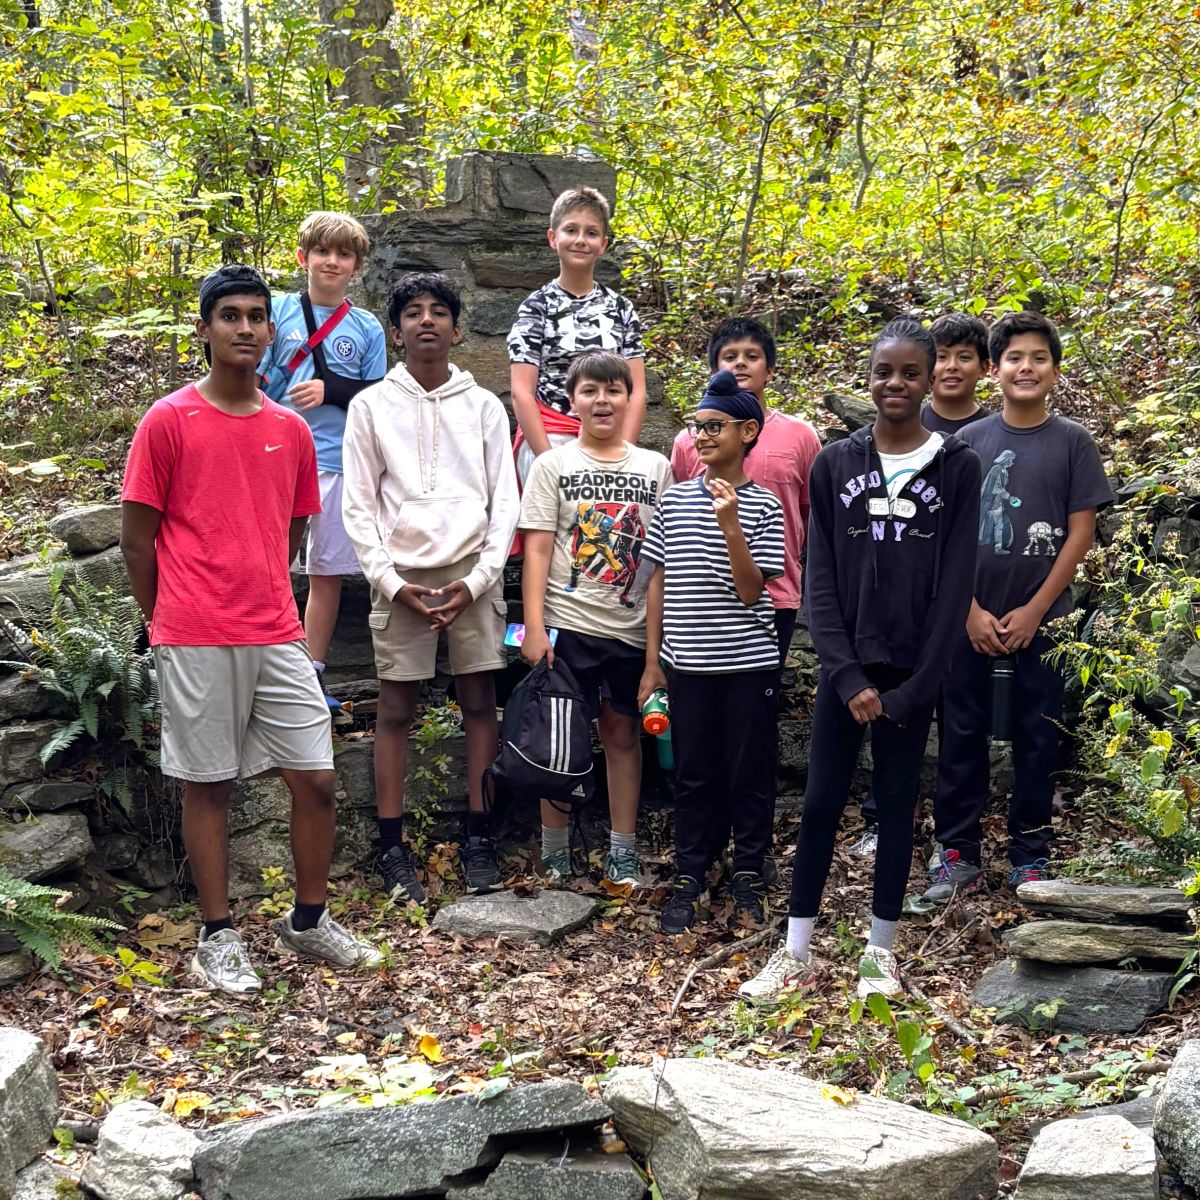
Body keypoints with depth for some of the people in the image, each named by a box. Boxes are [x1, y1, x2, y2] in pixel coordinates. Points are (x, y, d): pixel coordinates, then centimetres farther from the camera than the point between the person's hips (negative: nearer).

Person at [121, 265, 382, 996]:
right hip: (195, 641, -4)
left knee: (317, 779, 5)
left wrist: (262, 599, 12)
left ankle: (309, 920, 23)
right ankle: (219, 936, 18)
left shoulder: (291, 430, 8)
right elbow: (138, 535, -1)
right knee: (208, 785, 5)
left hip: (277, 635, 4)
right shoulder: (169, 421, -5)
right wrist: (169, 622, 4)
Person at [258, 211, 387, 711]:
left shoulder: (367, 328, 7)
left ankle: (313, 673, 18)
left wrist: (330, 389, -11)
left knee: (326, 572, 8)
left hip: (338, 461, 2)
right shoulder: (278, 312, 4)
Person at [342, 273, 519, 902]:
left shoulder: (484, 406, 8)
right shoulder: (371, 405, 6)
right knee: (396, 709, 2)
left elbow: (505, 503, 5)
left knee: (480, 702, 3)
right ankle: (392, 847, 8)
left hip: (472, 573, 1)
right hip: (400, 576, -1)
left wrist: (477, 581, -6)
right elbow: (359, 506, 2)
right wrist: (393, 583, -8)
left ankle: (478, 837, 11)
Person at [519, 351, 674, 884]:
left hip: (633, 627, 2)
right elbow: (537, 550, -2)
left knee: (623, 732, 9)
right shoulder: (553, 465, 3)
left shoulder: (655, 468, 8)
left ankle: (623, 853, 17)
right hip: (568, 624, -2)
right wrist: (534, 626, -10)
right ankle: (555, 855, 14)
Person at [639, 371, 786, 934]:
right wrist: (652, 662, 7)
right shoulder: (673, 500, 4)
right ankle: (689, 878, 20)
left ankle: (748, 877, 20)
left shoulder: (763, 507, -4)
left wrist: (730, 523, -22)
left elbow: (750, 591, -11)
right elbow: (658, 584, 8)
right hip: (688, 665, 2)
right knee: (693, 775, 9)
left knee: (750, 775, 7)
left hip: (749, 664, -2)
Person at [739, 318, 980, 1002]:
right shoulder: (834, 465, 3)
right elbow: (821, 580, 0)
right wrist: (849, 676, -9)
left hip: (912, 674, -1)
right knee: (821, 803, 3)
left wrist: (912, 689, -10)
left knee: (897, 805, 7)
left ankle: (882, 952, 20)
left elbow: (955, 586, -4)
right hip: (844, 670, 1)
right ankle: (798, 952, 13)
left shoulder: (957, 468, -1)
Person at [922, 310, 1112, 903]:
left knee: (1037, 737, 5)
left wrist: (1034, 611, -8)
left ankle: (1030, 855, 17)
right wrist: (971, 611, -7)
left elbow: (1080, 533, -2)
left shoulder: (1072, 442, 0)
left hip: (1041, 619, -1)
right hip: (971, 617, 1)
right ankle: (959, 853, 13)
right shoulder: (969, 441, 2)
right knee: (963, 734, 4)